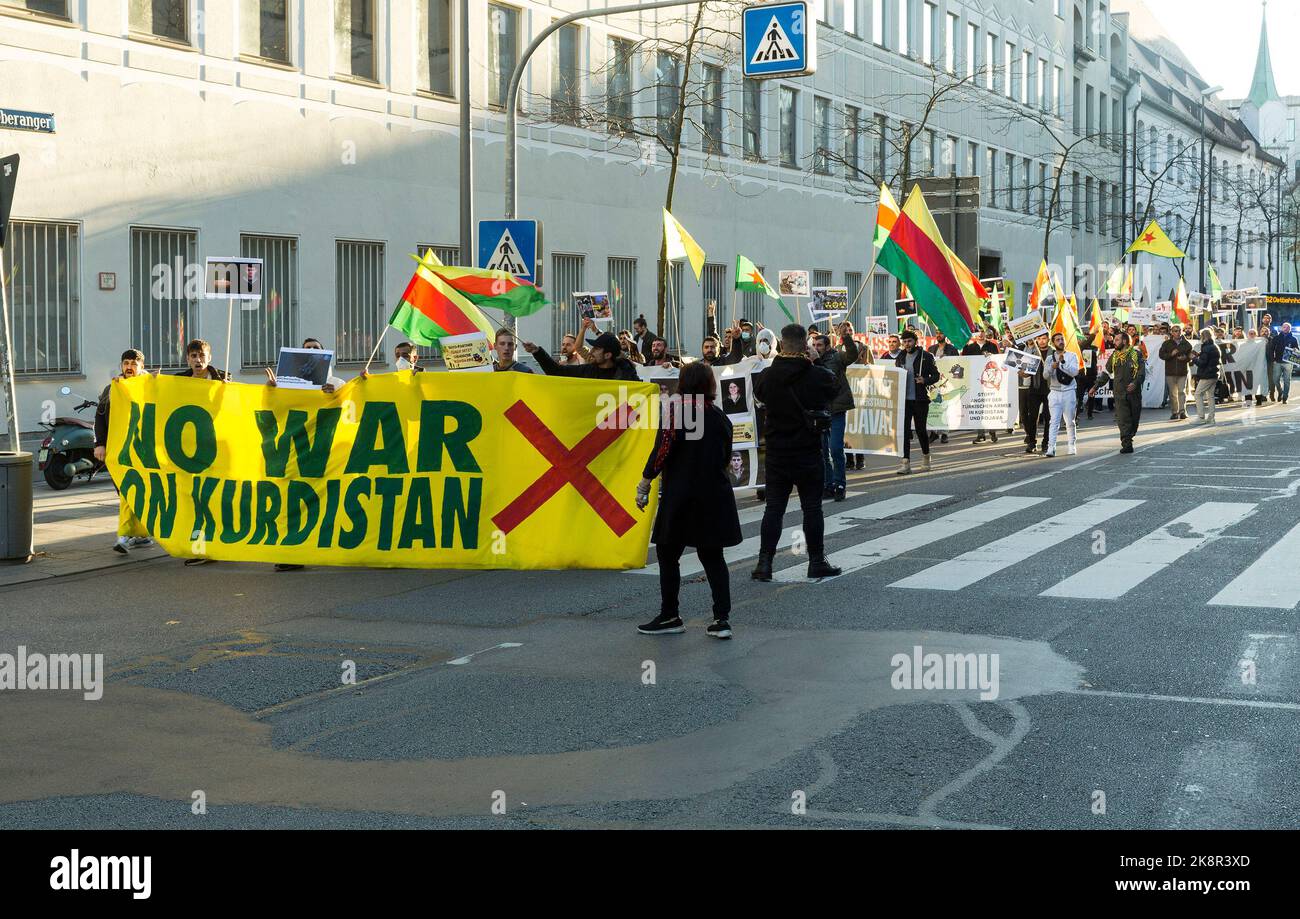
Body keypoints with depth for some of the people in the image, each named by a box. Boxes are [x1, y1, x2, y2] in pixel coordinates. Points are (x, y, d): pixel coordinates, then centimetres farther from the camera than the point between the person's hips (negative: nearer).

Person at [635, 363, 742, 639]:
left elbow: (661, 453, -15)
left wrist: (644, 484, -5)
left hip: (680, 495, -5)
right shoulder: (719, 417, 5)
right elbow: (726, 458, 13)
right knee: (712, 556, 9)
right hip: (715, 495, 5)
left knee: (668, 554, 8)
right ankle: (722, 618, 3)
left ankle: (670, 616, 12)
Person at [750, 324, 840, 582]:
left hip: (776, 453, 2)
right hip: (808, 453, -2)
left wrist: (779, 361, 13)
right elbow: (833, 389, 9)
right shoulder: (818, 376, -11)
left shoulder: (768, 376, -7)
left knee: (773, 508, 5)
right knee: (812, 507, 7)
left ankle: (765, 562, 2)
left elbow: (758, 394, 13)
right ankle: (816, 562, 13)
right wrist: (811, 363, 13)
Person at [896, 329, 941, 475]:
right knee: (904, 430, -5)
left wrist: (925, 380, -18)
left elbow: (936, 375, -1)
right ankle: (906, 463, -5)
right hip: (904, 399, 3)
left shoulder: (926, 357, -1)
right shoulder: (900, 358, 12)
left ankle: (926, 456, 29)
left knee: (920, 429, 5)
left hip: (920, 399, -3)